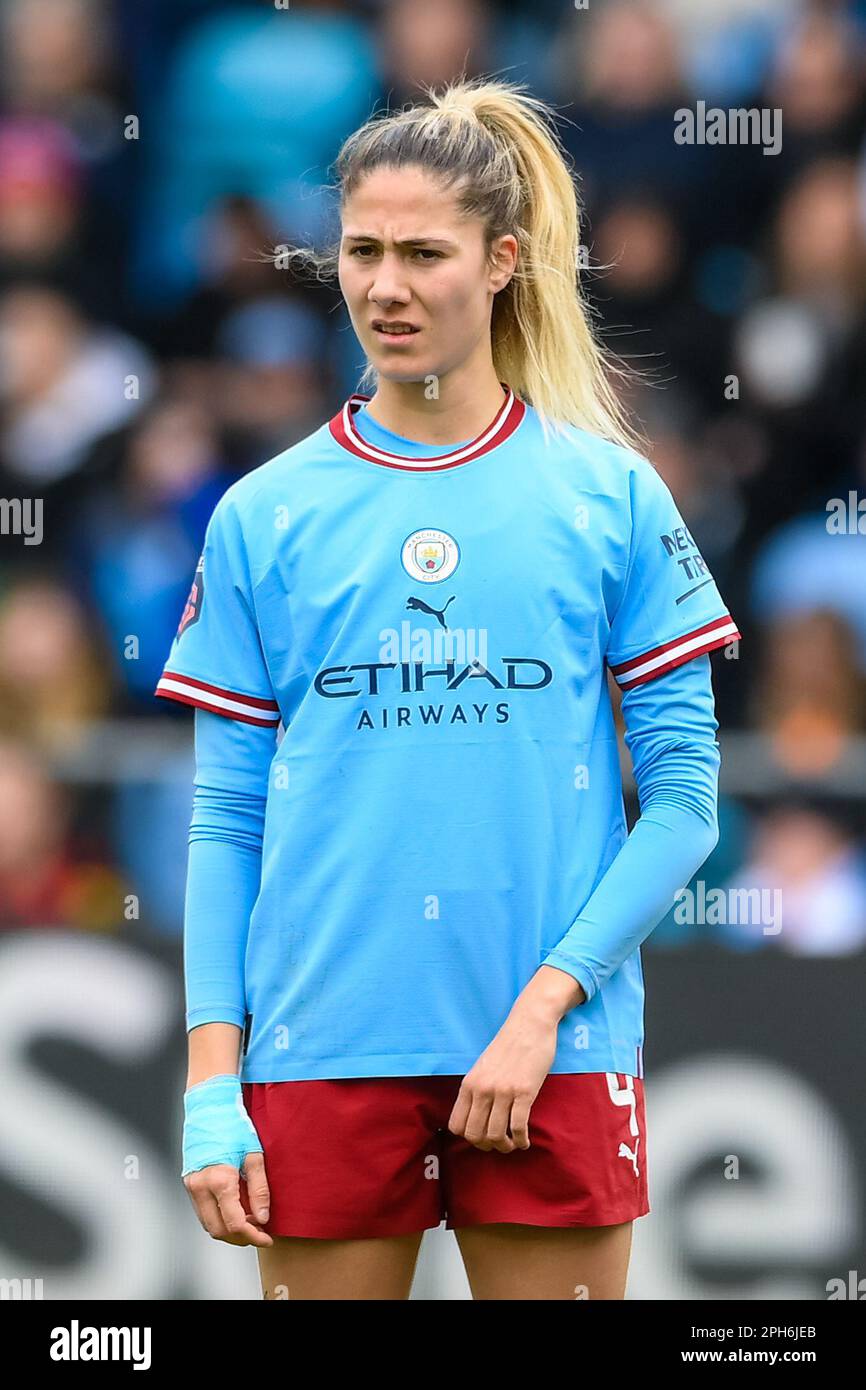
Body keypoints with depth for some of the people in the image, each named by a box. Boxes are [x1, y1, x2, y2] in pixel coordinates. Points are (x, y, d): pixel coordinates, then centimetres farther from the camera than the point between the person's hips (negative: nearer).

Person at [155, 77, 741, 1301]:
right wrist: (212, 1081, -2)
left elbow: (684, 796, 1)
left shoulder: (611, 495, 3)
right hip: (320, 1055, 1)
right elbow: (226, 818, 6)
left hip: (555, 1061, -1)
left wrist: (544, 1005, -10)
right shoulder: (264, 514, 6)